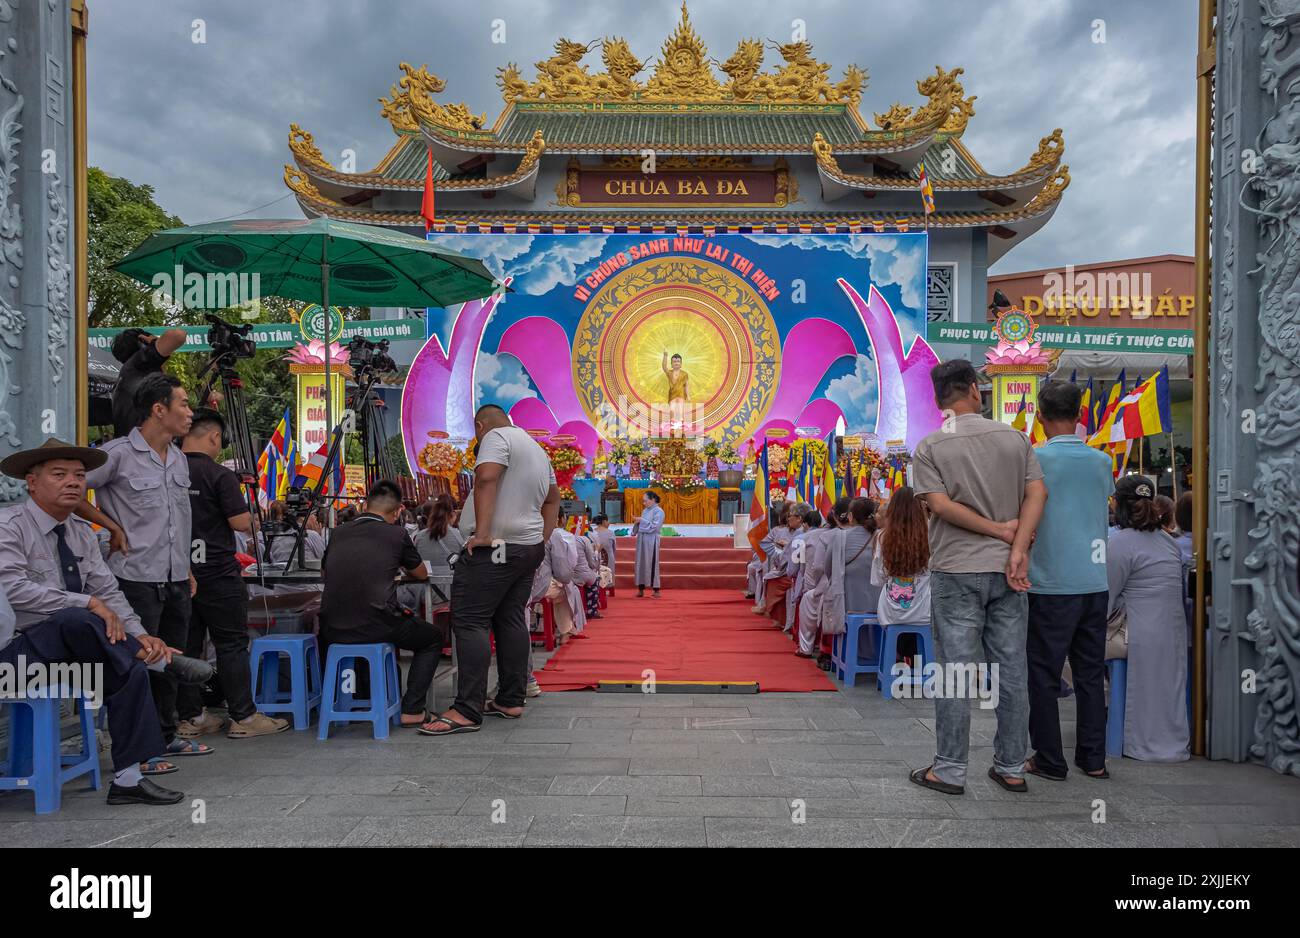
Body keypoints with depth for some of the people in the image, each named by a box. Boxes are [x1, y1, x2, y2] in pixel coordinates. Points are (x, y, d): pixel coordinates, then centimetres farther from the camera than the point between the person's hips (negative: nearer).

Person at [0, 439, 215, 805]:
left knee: (129, 670, -15)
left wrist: (140, 635, -11)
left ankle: (128, 779, -8)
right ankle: (163, 661, -16)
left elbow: (108, 592, 6)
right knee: (76, 620, -35)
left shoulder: (82, 534, 11)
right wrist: (89, 603, -26)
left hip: (68, 650, 7)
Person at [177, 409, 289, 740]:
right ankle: (244, 717, 7)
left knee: (186, 644, 11)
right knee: (232, 645, 1)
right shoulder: (220, 475, -13)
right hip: (216, 573, -6)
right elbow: (241, 523, -15)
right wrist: (249, 517, 5)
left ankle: (190, 718, 18)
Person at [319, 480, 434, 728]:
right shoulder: (396, 534, 1)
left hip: (335, 630, 5)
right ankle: (412, 710, 12)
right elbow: (421, 574, 18)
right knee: (433, 637, 22)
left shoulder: (339, 534, 11)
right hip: (378, 626, -4)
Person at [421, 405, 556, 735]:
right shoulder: (537, 449, 23)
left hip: (493, 548, -9)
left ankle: (468, 711, -12)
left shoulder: (497, 436, -5)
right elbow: (552, 499, 30)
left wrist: (482, 532, -25)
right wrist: (543, 539, 25)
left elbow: (486, 478, -23)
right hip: (529, 548, 9)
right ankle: (511, 701, 16)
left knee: (470, 622, -9)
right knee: (511, 621, 12)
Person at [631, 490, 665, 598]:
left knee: (651, 564, -5)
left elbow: (654, 526, -16)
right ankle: (641, 589, 11)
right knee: (640, 563, 6)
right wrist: (637, 522, -2)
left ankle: (656, 590, 1)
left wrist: (641, 520, -15)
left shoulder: (658, 511, -8)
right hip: (641, 539, 7)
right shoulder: (645, 510, 15)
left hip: (651, 540, -7)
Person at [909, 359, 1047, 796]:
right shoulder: (1014, 437, 6)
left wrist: (1000, 530, -5)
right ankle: (1011, 768, 20)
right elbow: (1037, 492, -4)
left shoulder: (929, 448, -2)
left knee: (956, 672, 2)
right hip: (1006, 570, 3)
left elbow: (941, 505, -12)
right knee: (1011, 671, 10)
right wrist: (1017, 548, -10)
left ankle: (950, 770, 9)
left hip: (955, 571, -3)